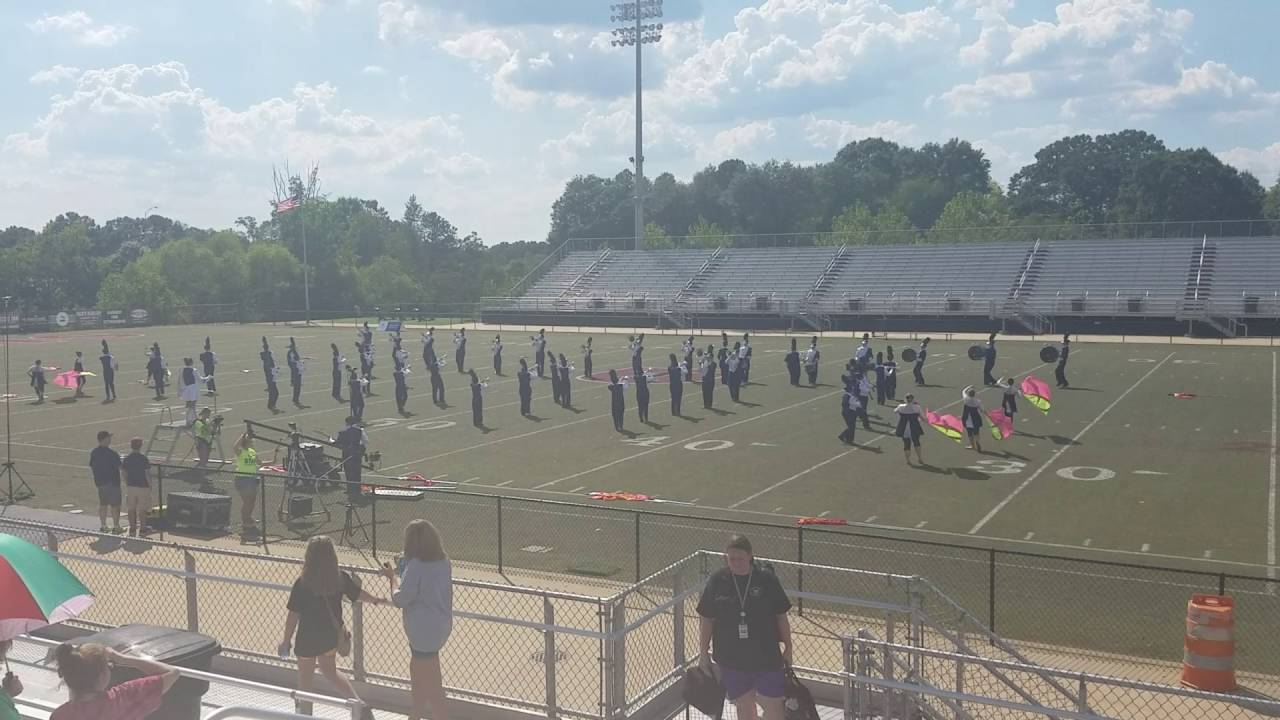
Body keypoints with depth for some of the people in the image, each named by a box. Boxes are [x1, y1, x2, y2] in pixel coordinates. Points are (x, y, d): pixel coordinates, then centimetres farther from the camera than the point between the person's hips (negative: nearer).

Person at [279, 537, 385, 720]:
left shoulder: (302, 583, -21)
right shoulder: (340, 577, -10)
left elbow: (293, 615, -17)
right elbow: (358, 594, 5)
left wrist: (286, 640, -4)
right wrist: (377, 601, 24)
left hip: (309, 638, -5)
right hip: (332, 634, 5)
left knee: (305, 679, 16)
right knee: (330, 671, 27)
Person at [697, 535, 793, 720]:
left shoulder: (766, 579, -9)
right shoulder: (717, 581, -6)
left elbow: (781, 616, -1)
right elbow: (706, 620, 1)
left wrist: (787, 648, 2)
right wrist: (704, 652, 4)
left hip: (766, 656, -1)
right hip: (732, 658, 1)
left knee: (773, 704, 2)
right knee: (744, 704, 13)